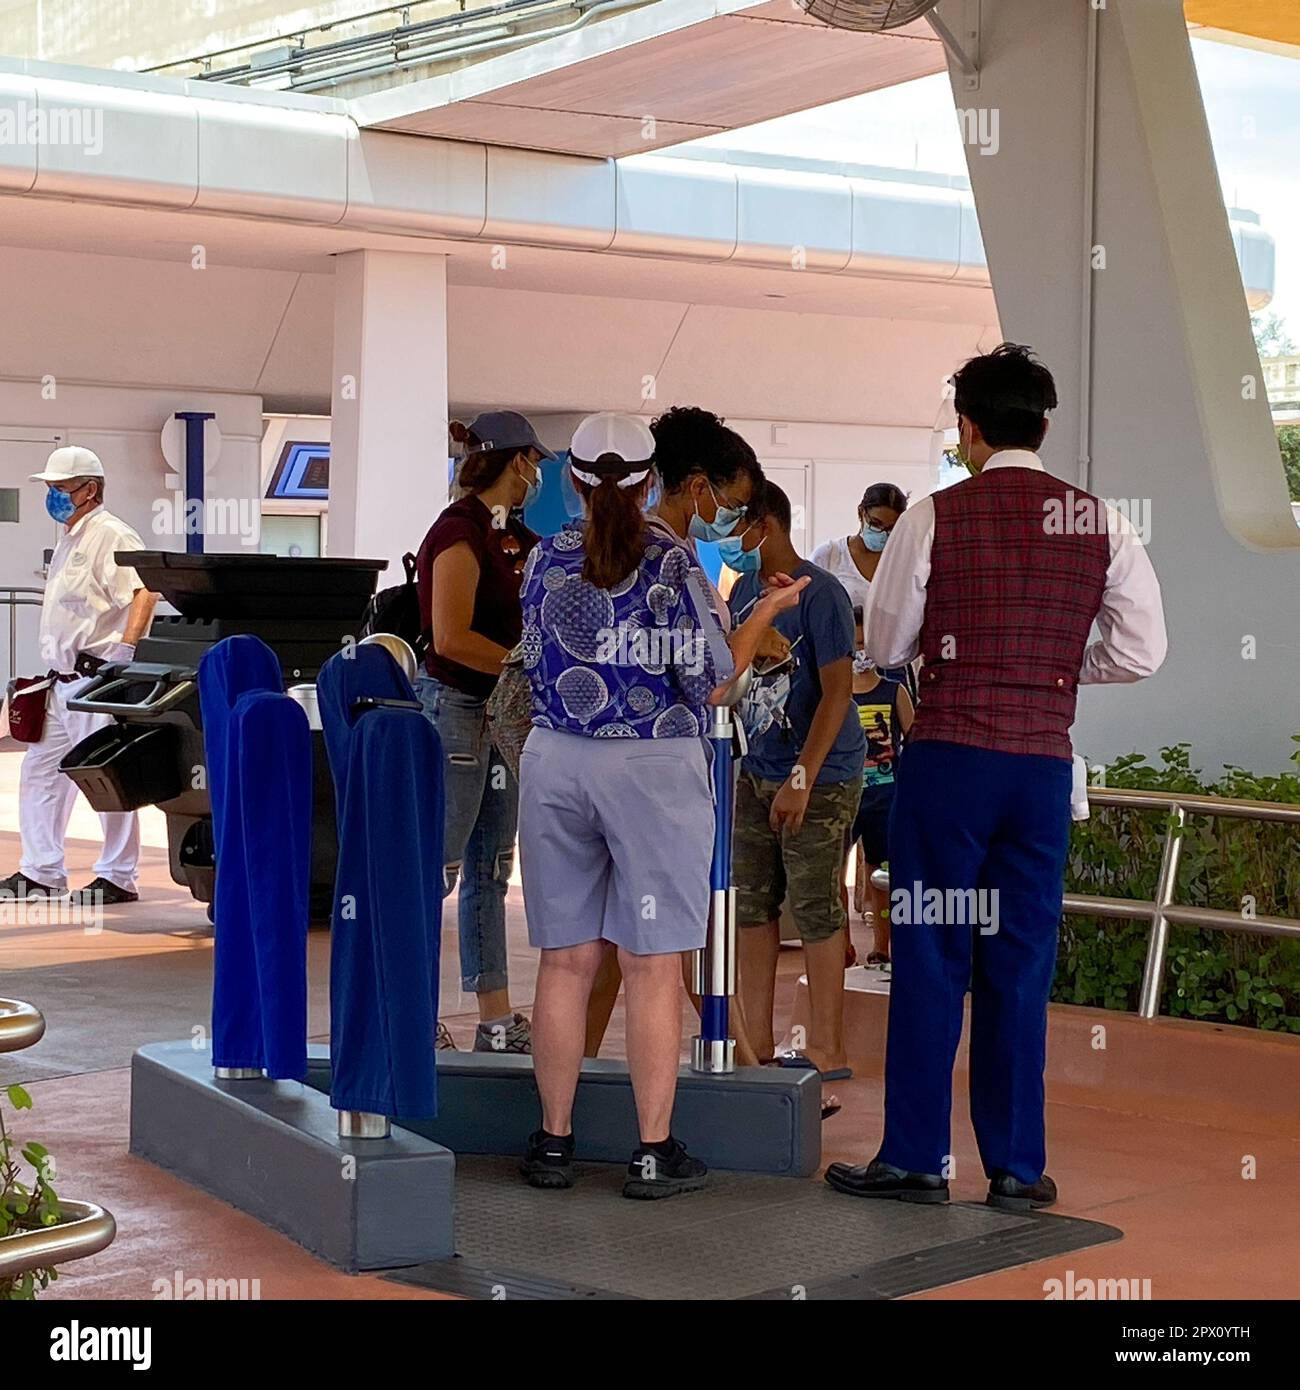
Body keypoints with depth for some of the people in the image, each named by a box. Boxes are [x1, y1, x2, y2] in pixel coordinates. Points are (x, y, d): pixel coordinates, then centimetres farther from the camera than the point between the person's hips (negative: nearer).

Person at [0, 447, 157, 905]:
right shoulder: (69, 539, 19)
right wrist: (55, 666, 22)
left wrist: (124, 650, -30)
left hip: (97, 677, -10)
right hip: (64, 679, 10)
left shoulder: (111, 535, -12)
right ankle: (40, 873, 19)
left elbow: (146, 590, -26)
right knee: (40, 770, 12)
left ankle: (118, 878, 2)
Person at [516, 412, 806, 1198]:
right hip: (654, 770, -3)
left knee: (566, 962, 9)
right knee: (653, 969, 1)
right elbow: (712, 684, -3)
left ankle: (554, 1142, 14)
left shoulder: (546, 563, 4)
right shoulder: (671, 565, -8)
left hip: (557, 764, 4)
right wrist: (768, 611, 9)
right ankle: (654, 1154, 5)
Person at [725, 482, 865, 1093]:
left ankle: (826, 1050, 9)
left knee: (815, 910, -1)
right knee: (752, 904, 8)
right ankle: (757, 1045, 16)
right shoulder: (742, 591, 10)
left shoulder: (819, 594, -14)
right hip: (757, 769, 8)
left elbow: (836, 693, -17)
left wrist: (801, 778, -21)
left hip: (819, 775, -8)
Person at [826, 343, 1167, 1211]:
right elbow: (1142, 650, 1)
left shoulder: (935, 517, -6)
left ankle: (916, 1157, 10)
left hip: (949, 757, -3)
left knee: (930, 953, 5)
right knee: (1021, 962, 9)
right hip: (1046, 763, 3)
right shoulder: (1100, 523, 2)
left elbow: (886, 645, 0)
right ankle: (1018, 1166, 15)